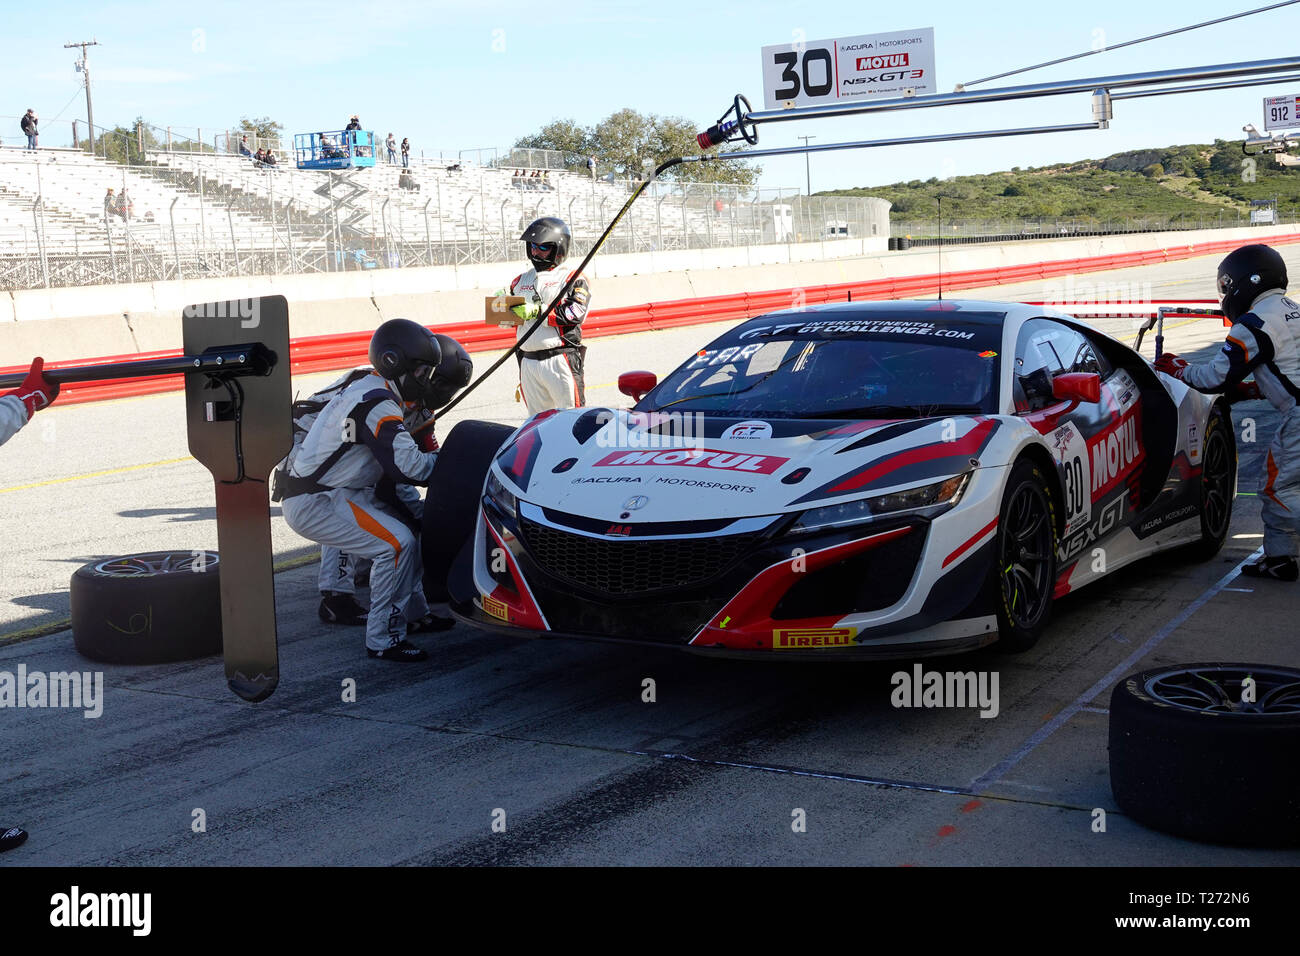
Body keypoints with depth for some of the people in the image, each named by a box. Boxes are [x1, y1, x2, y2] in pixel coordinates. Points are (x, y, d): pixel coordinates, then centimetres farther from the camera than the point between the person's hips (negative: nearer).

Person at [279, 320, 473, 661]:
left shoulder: (380, 392, 11)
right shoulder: (376, 404, -22)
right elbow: (409, 465, -28)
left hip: (340, 491, 11)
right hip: (312, 503, -11)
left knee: (419, 518, 14)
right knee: (397, 542, -21)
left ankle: (413, 613, 21)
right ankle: (383, 640, -11)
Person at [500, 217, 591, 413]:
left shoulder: (572, 279, 1)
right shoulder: (521, 281, 19)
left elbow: (575, 314, -14)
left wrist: (537, 311, -17)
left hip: (561, 359, -6)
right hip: (528, 360, 6)